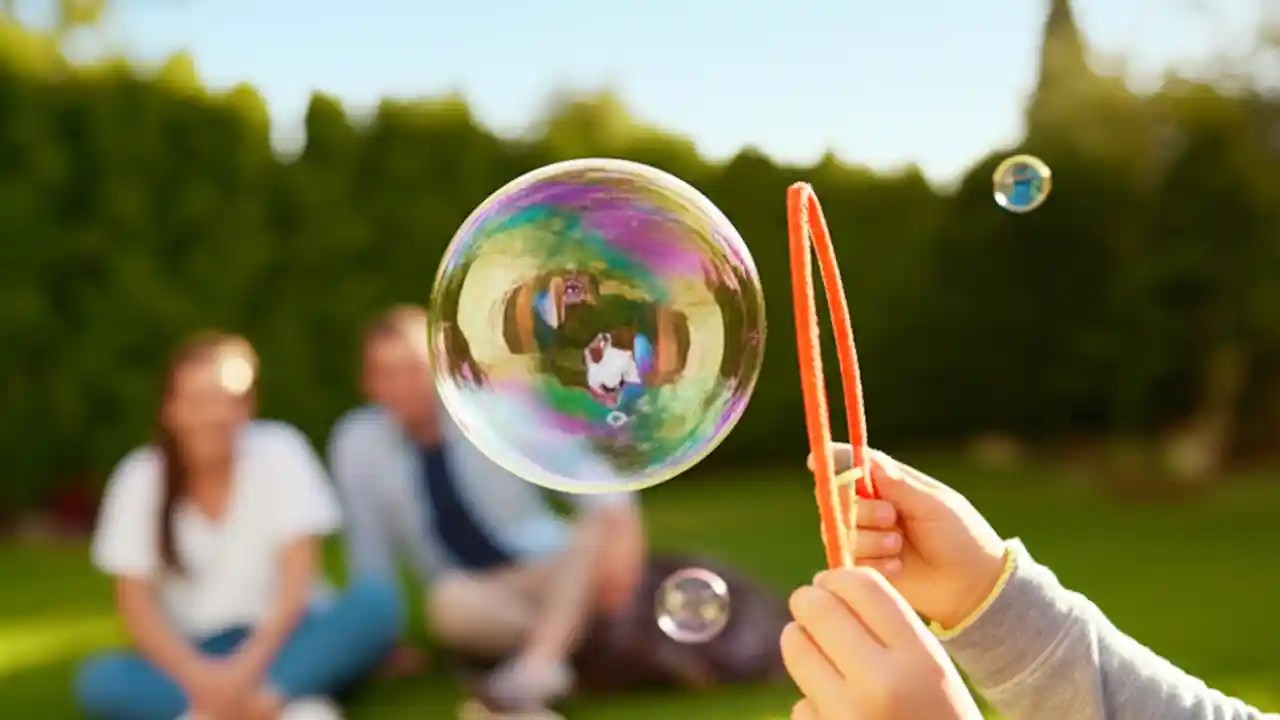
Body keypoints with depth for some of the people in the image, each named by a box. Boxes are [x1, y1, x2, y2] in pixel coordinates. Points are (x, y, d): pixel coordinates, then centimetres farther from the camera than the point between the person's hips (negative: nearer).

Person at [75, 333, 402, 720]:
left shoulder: (278, 451, -5)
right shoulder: (138, 478, -2)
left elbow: (299, 574, -12)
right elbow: (134, 603, -7)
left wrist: (249, 666, -26)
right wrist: (197, 675, -24)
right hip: (196, 657, 1)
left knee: (376, 600, -29)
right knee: (97, 680, -28)